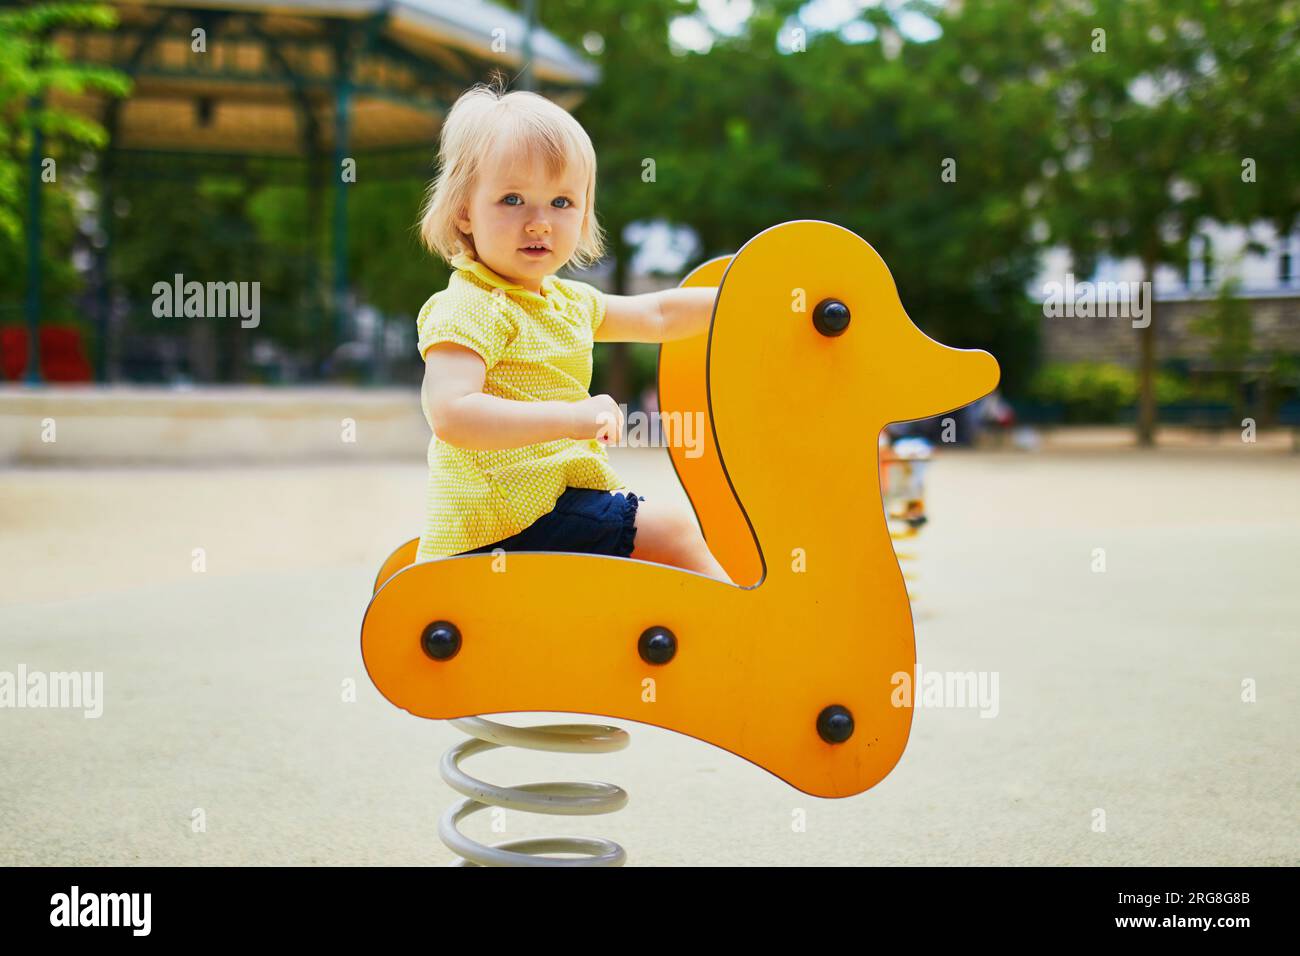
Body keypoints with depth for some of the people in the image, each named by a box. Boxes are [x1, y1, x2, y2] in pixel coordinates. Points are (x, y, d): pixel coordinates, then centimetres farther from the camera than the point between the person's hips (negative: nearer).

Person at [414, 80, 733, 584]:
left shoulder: (567, 301, 14)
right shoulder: (469, 309, -17)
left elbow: (657, 315, 26)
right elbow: (451, 414, -31)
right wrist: (573, 417, -35)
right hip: (509, 519, -10)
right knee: (671, 528, -10)